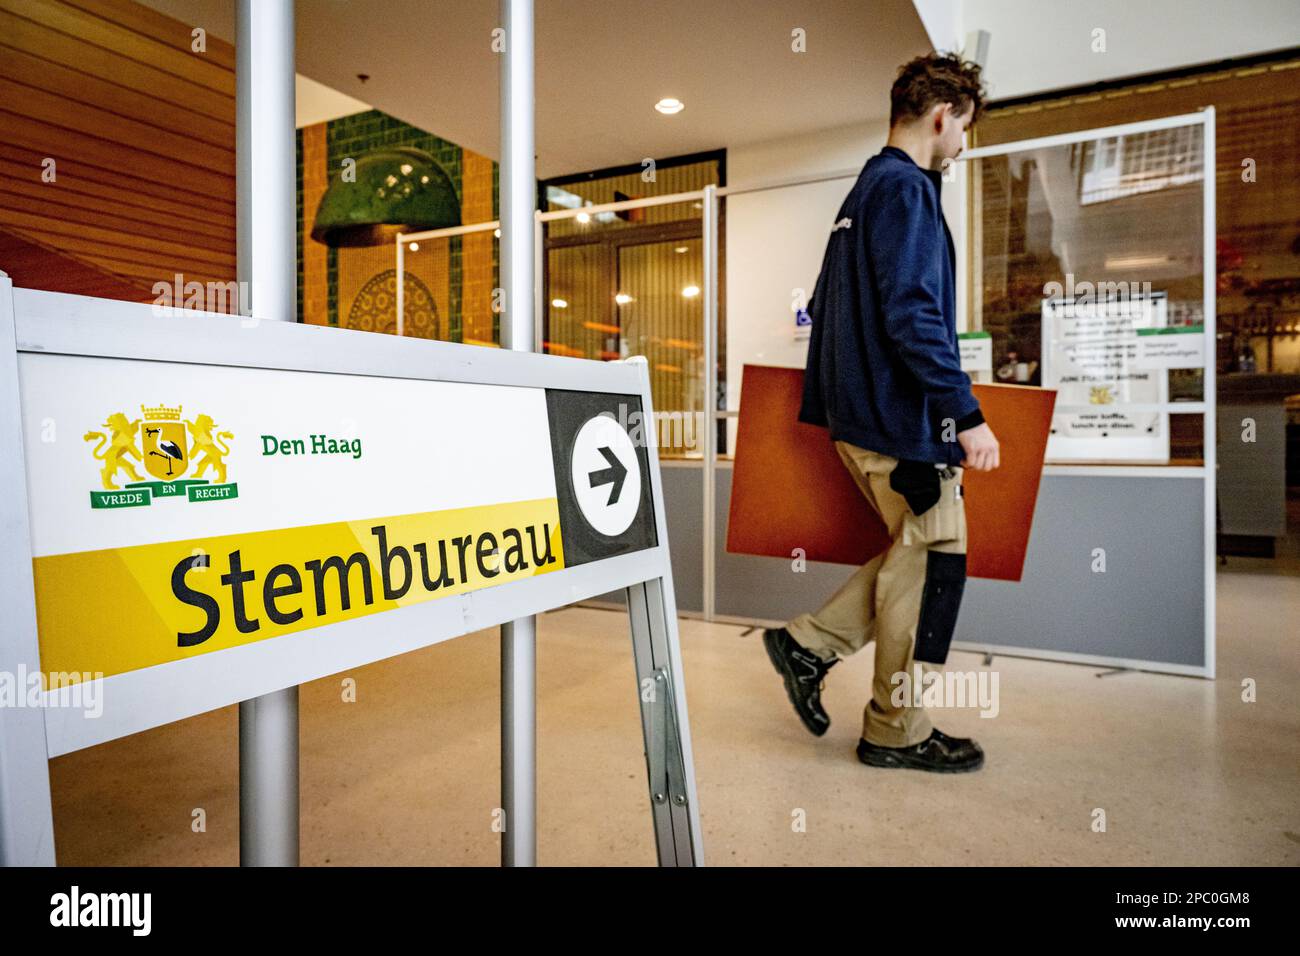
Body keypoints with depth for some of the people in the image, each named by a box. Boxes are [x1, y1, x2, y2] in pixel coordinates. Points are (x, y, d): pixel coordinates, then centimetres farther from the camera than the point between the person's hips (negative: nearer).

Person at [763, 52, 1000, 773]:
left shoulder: (863, 190, 20)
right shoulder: (905, 187, -11)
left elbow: (823, 309, 23)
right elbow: (914, 316, -22)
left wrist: (827, 404, 27)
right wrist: (967, 414, -21)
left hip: (861, 415, 10)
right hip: (904, 418, -10)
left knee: (918, 555, 16)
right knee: (931, 564, 1)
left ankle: (809, 643, 16)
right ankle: (898, 732, 13)